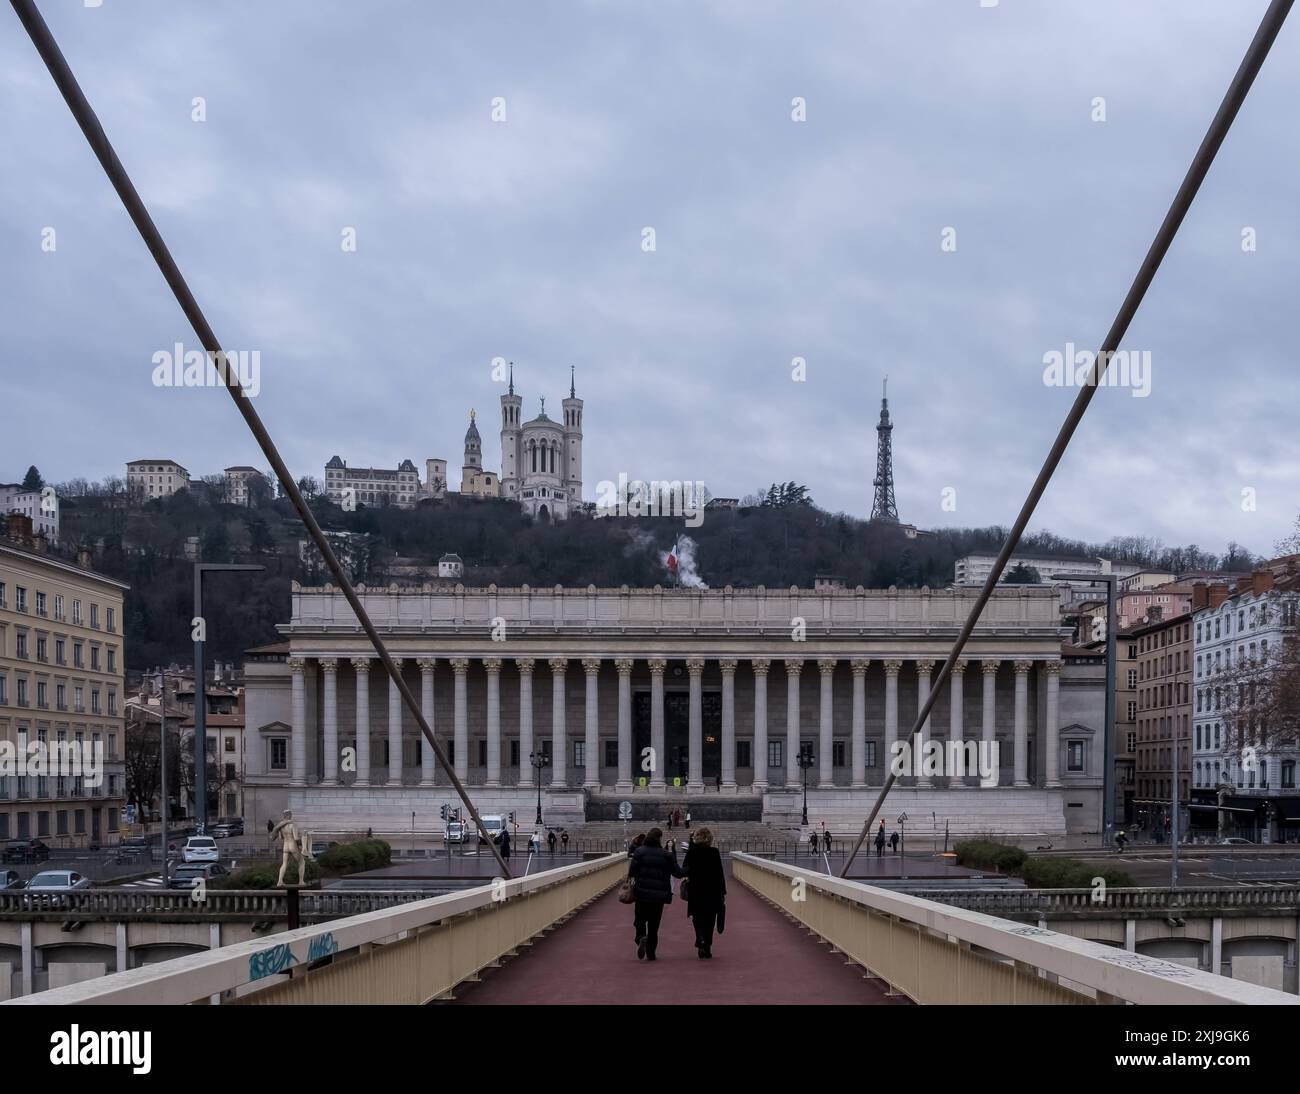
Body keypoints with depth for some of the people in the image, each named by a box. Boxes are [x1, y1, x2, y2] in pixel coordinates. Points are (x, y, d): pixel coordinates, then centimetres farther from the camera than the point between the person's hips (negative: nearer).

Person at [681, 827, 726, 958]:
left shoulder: (691, 852, -5)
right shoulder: (714, 852, -6)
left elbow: (684, 869, 4)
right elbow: (720, 873, -4)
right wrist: (723, 892, 1)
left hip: (695, 891, 0)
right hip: (712, 891, 0)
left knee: (698, 918, 8)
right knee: (709, 920, 10)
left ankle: (701, 940, -18)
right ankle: (707, 948, 12)